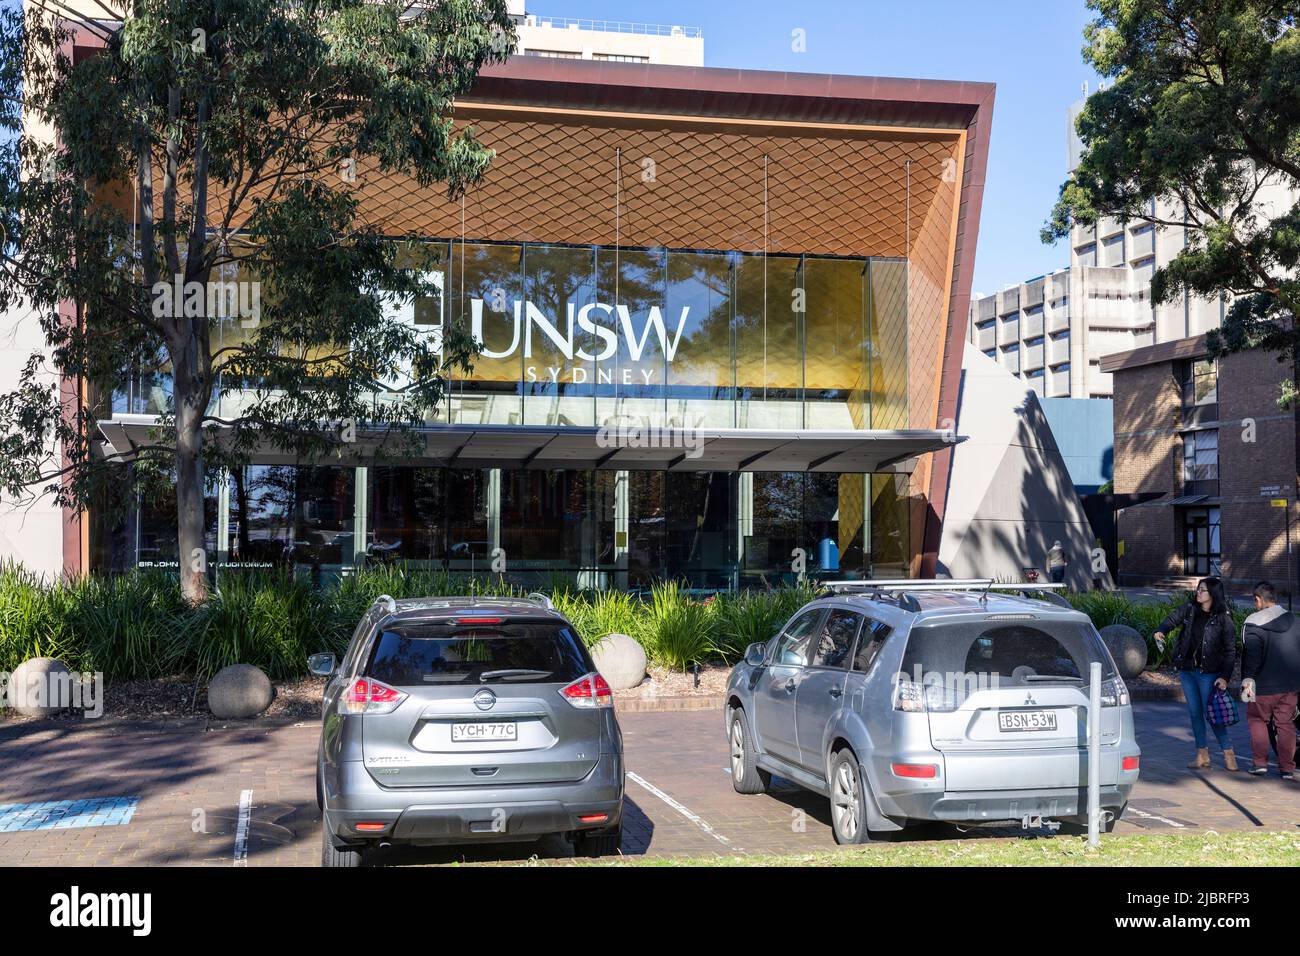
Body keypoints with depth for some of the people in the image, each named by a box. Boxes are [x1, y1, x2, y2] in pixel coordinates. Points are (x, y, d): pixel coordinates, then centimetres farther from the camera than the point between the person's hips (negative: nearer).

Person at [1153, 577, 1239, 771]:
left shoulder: (1223, 618, -8)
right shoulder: (1189, 609, 4)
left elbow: (1231, 650, -8)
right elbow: (1172, 619, 3)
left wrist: (1225, 676, -16)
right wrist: (1160, 631, -22)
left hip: (1208, 673, -5)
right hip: (1187, 670, 5)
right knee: (1195, 713, 9)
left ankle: (1228, 753, 7)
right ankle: (1202, 755, 17)